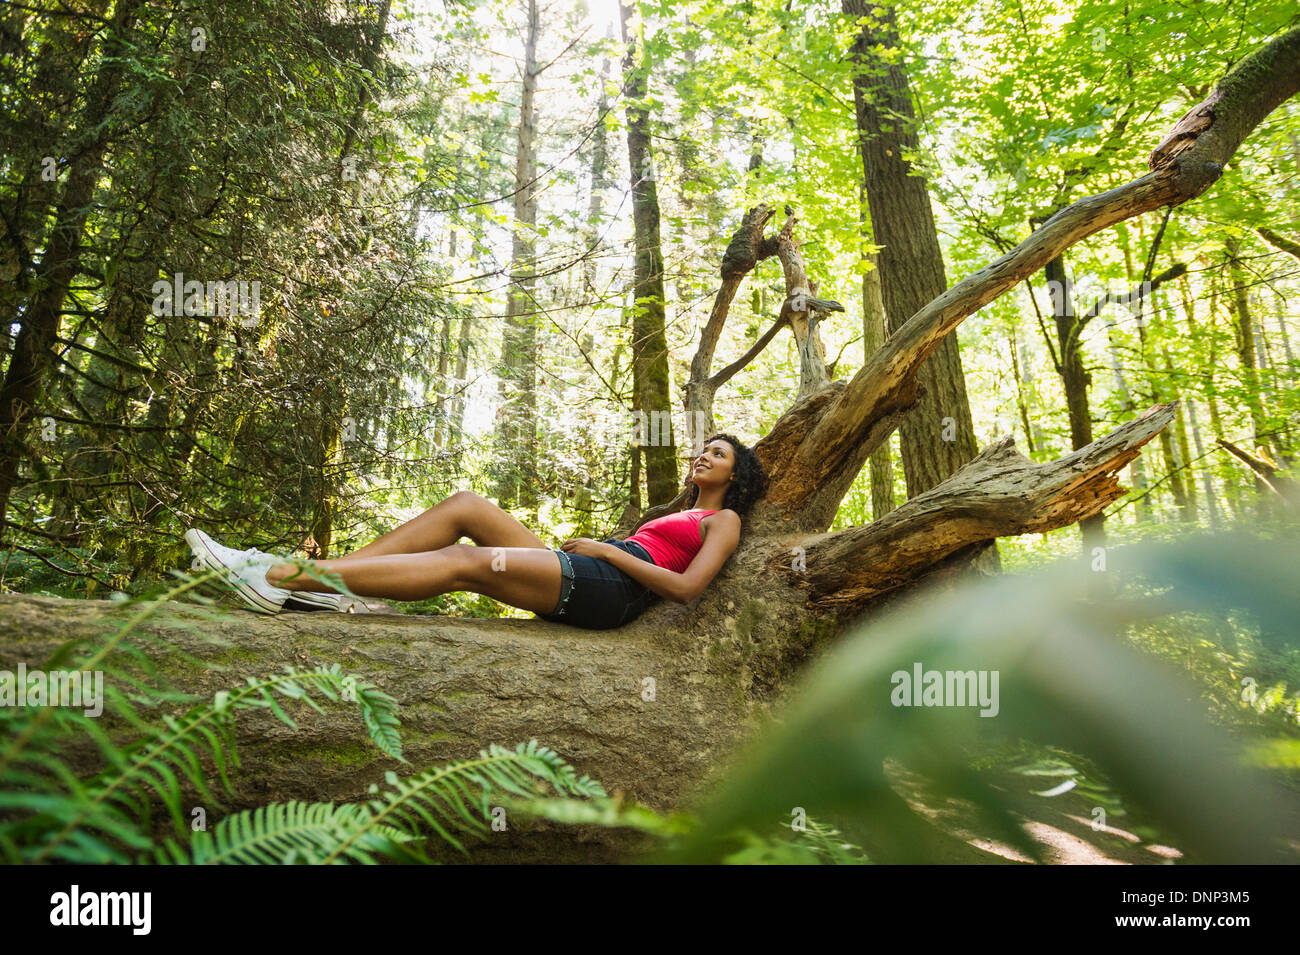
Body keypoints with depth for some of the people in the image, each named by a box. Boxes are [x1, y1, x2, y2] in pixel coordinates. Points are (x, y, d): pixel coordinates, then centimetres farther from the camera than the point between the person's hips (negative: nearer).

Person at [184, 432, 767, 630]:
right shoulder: (679, 516, 36)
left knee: (466, 562, -26)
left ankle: (279, 581, -29)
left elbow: (687, 588, -8)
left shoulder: (724, 520, 10)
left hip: (611, 589, -8)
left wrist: (610, 552, -6)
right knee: (465, 506, -7)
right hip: (576, 582, 8)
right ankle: (296, 576, -14)